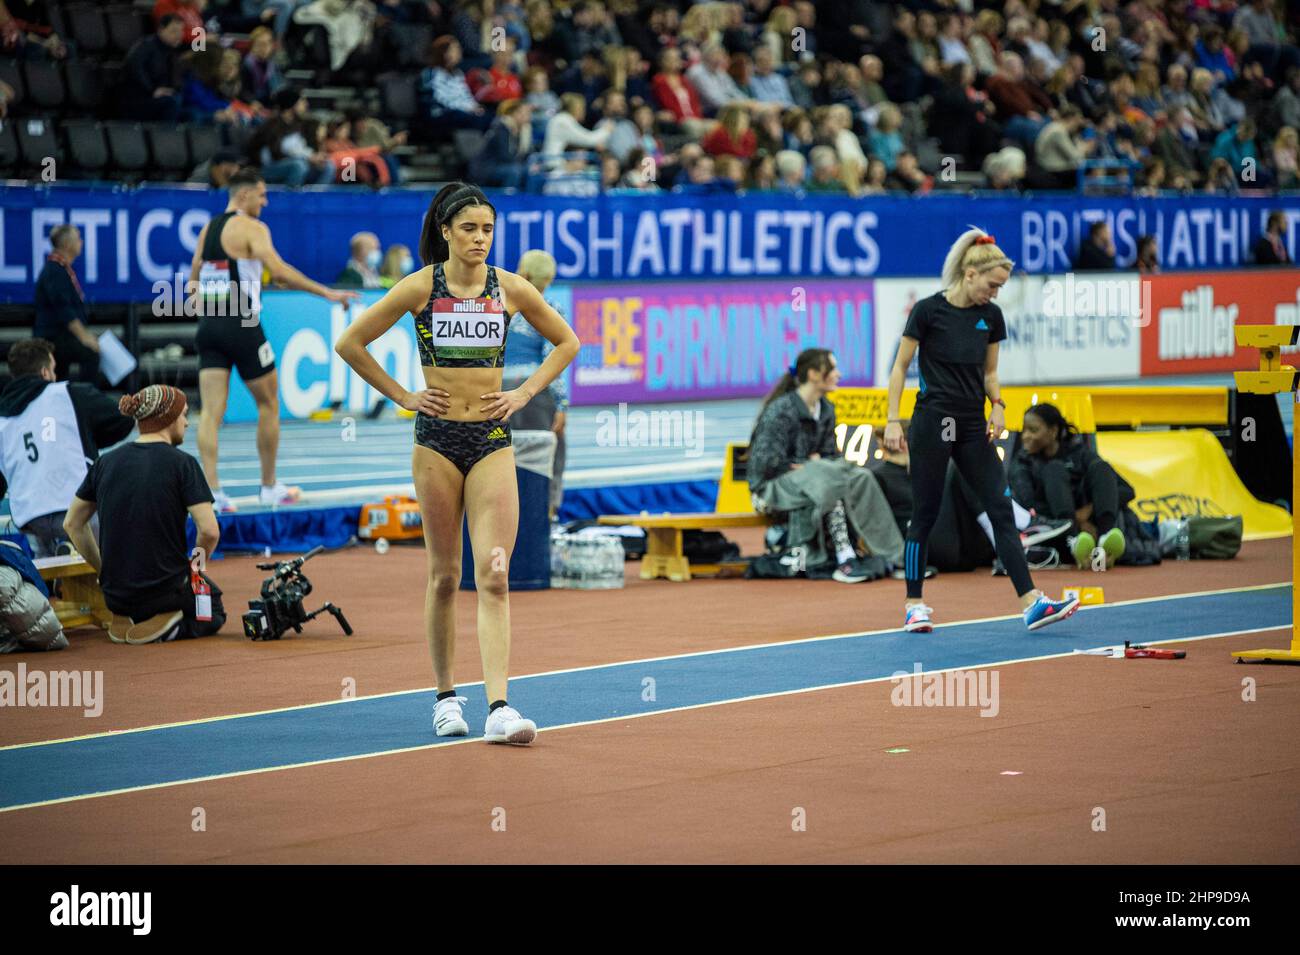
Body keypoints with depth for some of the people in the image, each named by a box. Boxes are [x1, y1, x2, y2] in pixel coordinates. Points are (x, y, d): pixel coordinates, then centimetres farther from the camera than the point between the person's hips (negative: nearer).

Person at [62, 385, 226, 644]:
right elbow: (209, 531, -17)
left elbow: (72, 524, 10)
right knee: (214, 613, 24)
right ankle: (164, 629, -4)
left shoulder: (106, 462, 4)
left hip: (115, 596, 7)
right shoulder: (182, 464, -11)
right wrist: (195, 565, 3)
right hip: (166, 591, -7)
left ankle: (127, 621, 13)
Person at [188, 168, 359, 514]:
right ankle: (269, 487, 19)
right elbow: (279, 271, -19)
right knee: (268, 404, 11)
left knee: (212, 410, -1)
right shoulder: (252, 228, -8)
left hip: (209, 326, 6)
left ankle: (211, 488, -14)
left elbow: (193, 282, 18)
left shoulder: (207, 230, 15)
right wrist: (327, 293, -17)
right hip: (242, 326, -6)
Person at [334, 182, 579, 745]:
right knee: (444, 575, 7)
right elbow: (349, 344, 3)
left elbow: (567, 342, 17)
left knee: (494, 577, -9)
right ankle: (446, 696, 21)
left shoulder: (510, 289, 2)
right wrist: (403, 397, 1)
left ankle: (498, 708, -16)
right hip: (437, 439, -1)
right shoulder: (421, 287, -3)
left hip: (493, 442, 1)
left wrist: (524, 393, 6)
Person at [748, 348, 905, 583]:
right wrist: (808, 466, -13)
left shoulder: (826, 410, 9)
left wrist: (817, 462, -7)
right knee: (829, 480, -35)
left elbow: (830, 454, 16)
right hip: (772, 486, -7)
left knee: (860, 477, -20)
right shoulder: (781, 410, -15)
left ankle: (894, 556, -26)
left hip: (808, 477, 7)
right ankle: (844, 559, -40)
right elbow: (765, 462, -20)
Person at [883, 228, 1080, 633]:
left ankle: (1031, 603, -7)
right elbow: (900, 366, -5)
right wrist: (893, 420, -10)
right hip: (932, 424, -5)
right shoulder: (928, 310, -10)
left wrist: (997, 405, -3)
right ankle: (914, 606, 11)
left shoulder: (991, 315, 6)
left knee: (1002, 510, -2)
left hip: (973, 428, 5)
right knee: (925, 515, 0)